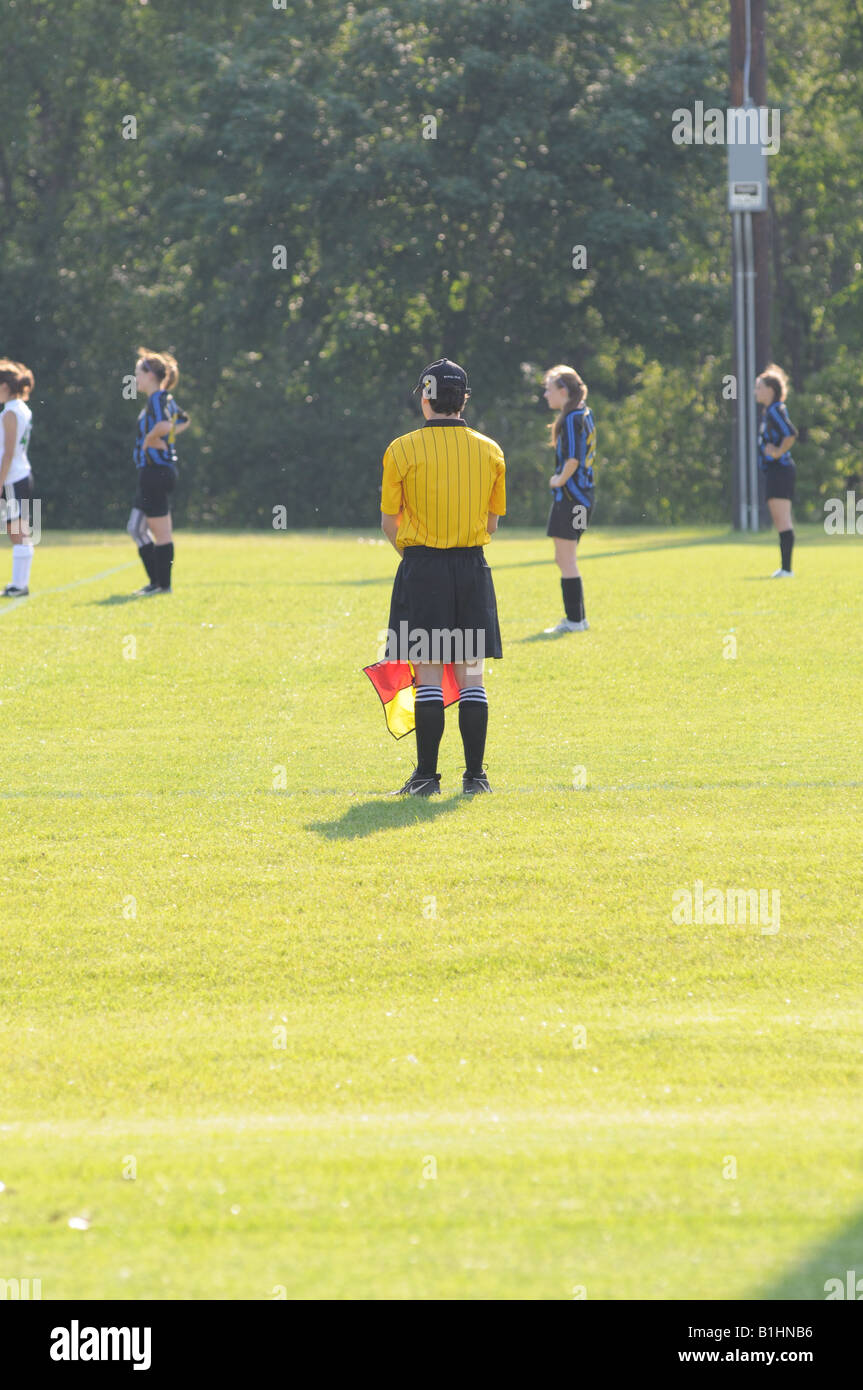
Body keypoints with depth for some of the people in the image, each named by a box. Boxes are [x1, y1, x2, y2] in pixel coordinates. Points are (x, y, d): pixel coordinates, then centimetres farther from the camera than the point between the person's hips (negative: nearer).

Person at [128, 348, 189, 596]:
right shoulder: (166, 399, 14)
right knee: (136, 528, 15)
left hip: (156, 470, -10)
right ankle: (156, 581, 18)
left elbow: (163, 425, -34)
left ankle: (163, 584, 3)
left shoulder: (156, 400, -15)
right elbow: (183, 421, 33)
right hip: (155, 471, 10)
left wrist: (149, 440, -17)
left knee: (161, 532, -3)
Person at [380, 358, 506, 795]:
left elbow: (389, 520, -1)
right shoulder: (490, 451, 4)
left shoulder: (403, 451, -6)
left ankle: (427, 775, -2)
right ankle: (475, 773, 5)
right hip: (473, 568, 3)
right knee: (471, 674, 6)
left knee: (429, 675, -1)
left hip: (422, 567, -3)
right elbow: (492, 522, 10)